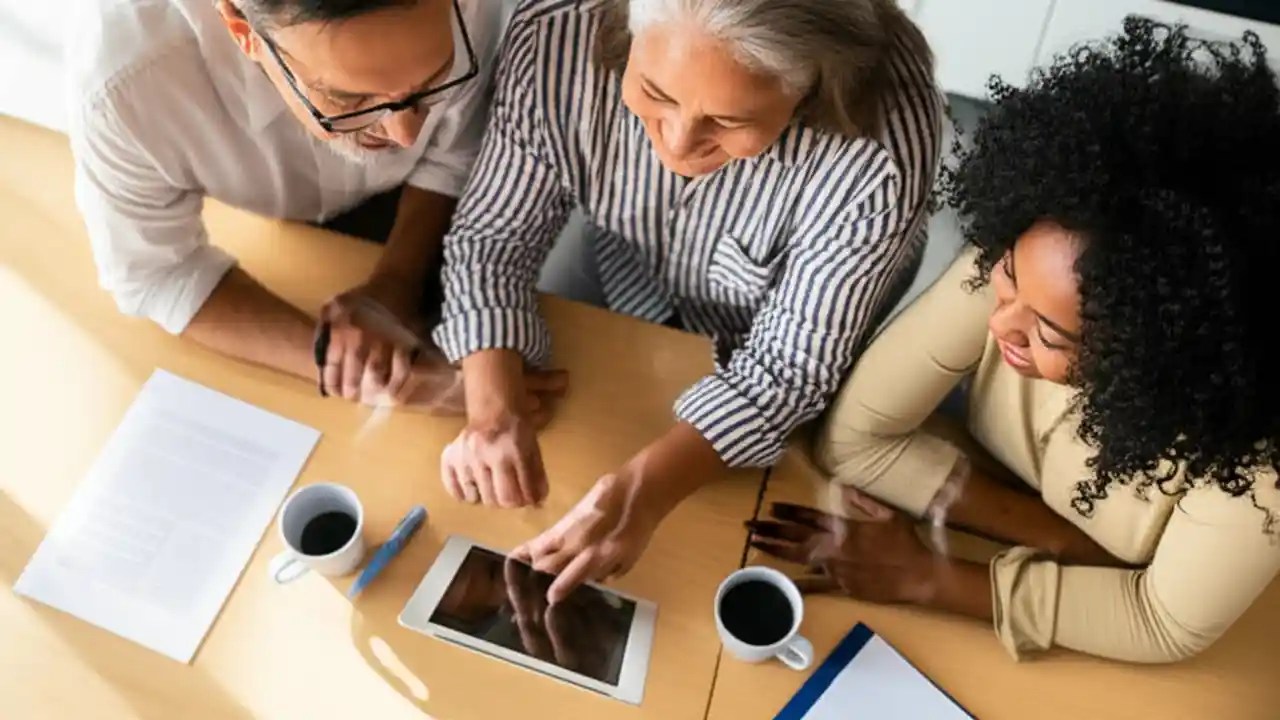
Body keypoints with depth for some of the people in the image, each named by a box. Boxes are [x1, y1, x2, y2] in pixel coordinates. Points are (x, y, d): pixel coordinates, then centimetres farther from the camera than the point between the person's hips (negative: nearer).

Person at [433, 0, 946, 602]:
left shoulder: (881, 145, -38)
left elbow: (790, 365, -30)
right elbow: (494, 235, -20)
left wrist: (648, 487, -45)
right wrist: (492, 411, -36)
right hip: (624, 304, 3)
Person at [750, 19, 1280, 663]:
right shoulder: (1015, 265, -27)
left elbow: (1168, 625, -19)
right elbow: (853, 441, -22)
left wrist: (924, 578, -25)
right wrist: (1063, 542, -24)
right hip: (982, 547, 2)